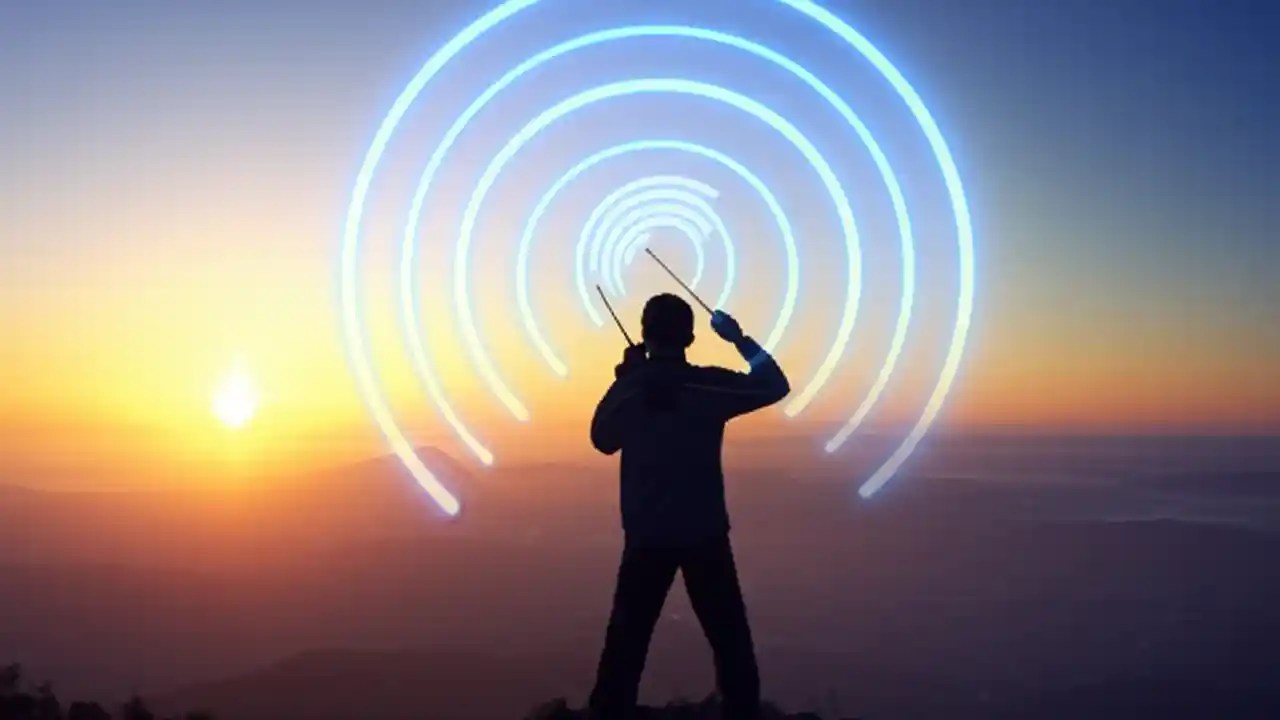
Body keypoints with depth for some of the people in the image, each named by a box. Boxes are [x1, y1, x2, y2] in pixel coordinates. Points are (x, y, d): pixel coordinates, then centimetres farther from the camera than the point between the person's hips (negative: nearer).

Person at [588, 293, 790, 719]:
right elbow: (776, 386, 6)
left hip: (646, 536, 1)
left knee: (626, 643, 8)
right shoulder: (710, 385, -8)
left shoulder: (628, 387, -5)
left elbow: (603, 439, 12)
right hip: (704, 535, -1)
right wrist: (740, 339, 13)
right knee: (730, 641, 10)